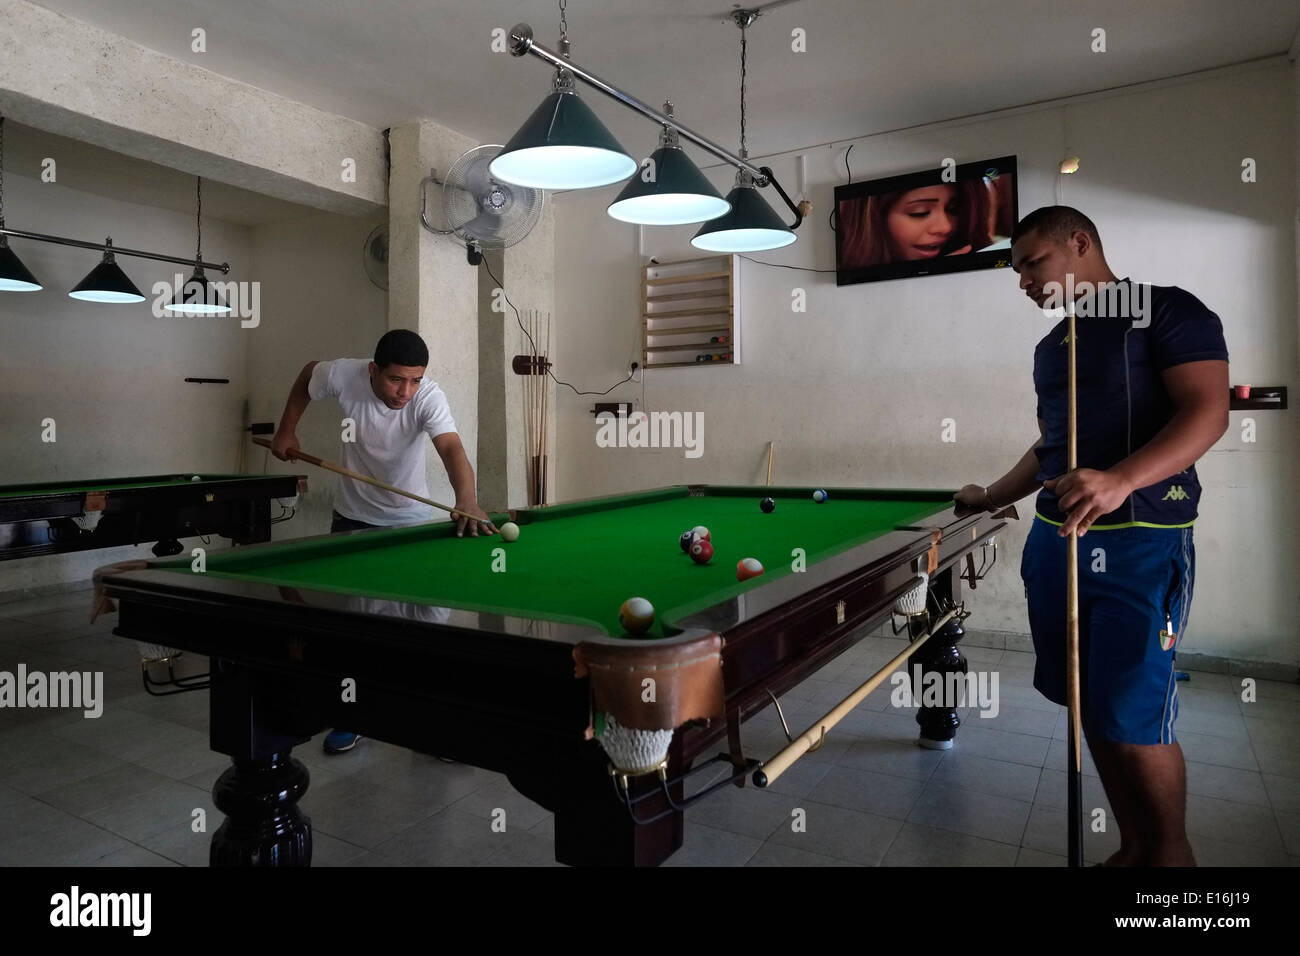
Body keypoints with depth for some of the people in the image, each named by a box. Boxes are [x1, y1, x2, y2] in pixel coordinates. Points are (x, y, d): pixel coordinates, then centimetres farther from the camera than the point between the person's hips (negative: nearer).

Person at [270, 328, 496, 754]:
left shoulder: (429, 396, -28)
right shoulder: (344, 375, -21)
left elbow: (452, 449, -46)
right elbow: (307, 375, 4)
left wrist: (467, 501, -64)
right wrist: (286, 431, 1)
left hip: (412, 521, -2)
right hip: (352, 518, 2)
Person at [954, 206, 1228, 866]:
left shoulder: (1168, 311, -3)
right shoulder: (1050, 348, 18)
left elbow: (1208, 412, -15)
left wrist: (1121, 479, -29)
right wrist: (991, 497, 24)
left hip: (1141, 543, -7)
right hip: (1054, 537, 7)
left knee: (1133, 722, -5)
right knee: (1091, 709, 11)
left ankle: (1172, 849, 21)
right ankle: (1131, 847, 27)